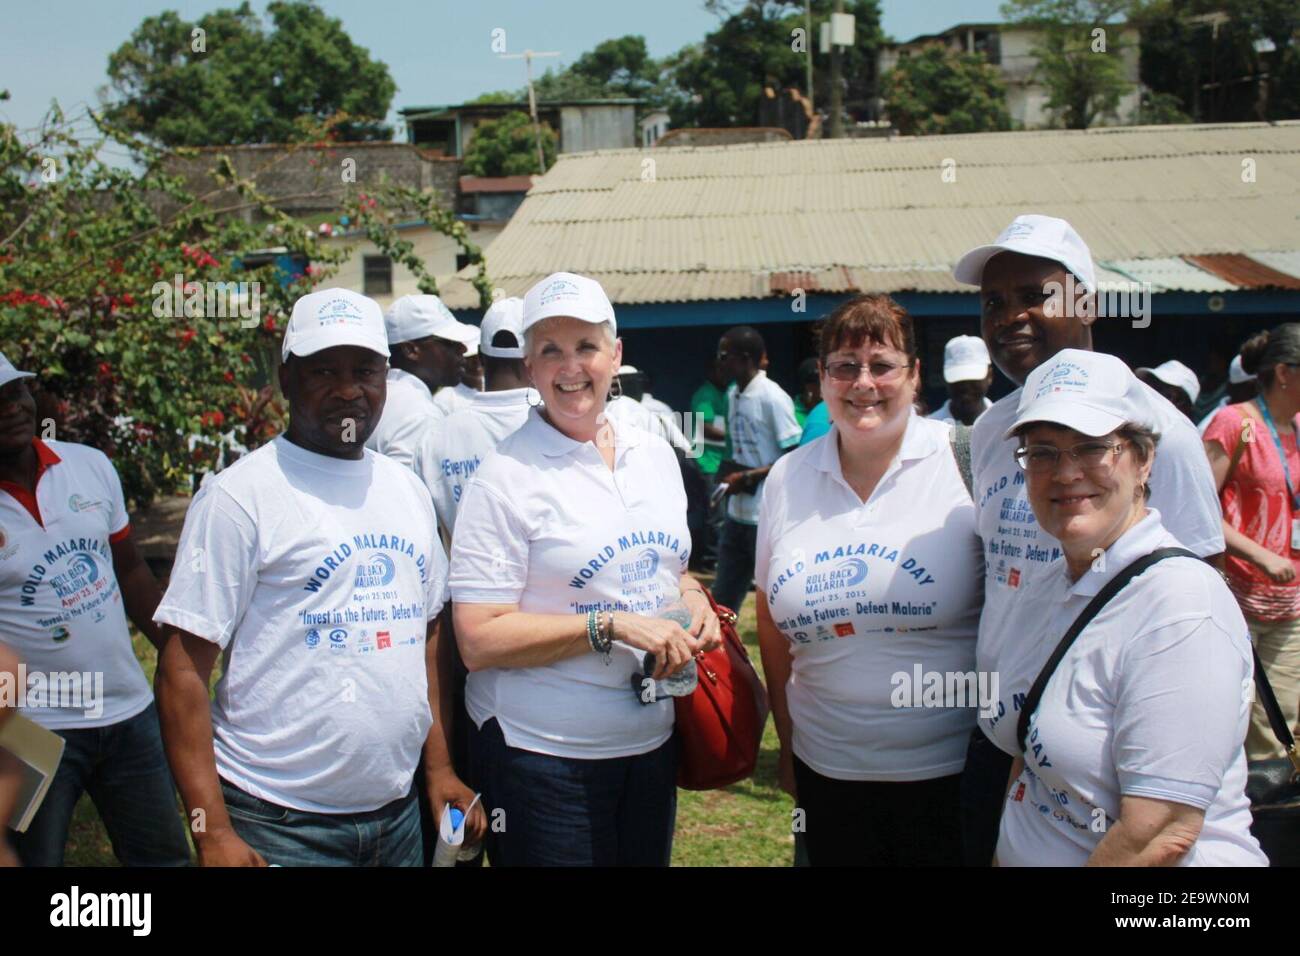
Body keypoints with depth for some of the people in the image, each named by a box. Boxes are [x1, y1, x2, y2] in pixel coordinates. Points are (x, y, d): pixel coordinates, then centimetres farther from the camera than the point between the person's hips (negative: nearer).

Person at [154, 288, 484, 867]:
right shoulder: (239, 496, -10)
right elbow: (183, 671, -12)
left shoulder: (407, 489, 9)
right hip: (279, 824, -6)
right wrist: (213, 833, -17)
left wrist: (440, 766, 9)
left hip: (398, 812, 6)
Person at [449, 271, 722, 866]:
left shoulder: (655, 454, 6)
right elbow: (478, 641, -18)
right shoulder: (507, 477, -13)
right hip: (542, 757, -6)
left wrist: (695, 602, -2)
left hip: (651, 744, 6)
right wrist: (612, 626, -23)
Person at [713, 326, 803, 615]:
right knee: (722, 597, 13)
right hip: (737, 512, 8)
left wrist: (748, 476, -16)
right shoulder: (733, 394, 9)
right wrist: (730, 473, 3)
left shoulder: (773, 397, -15)